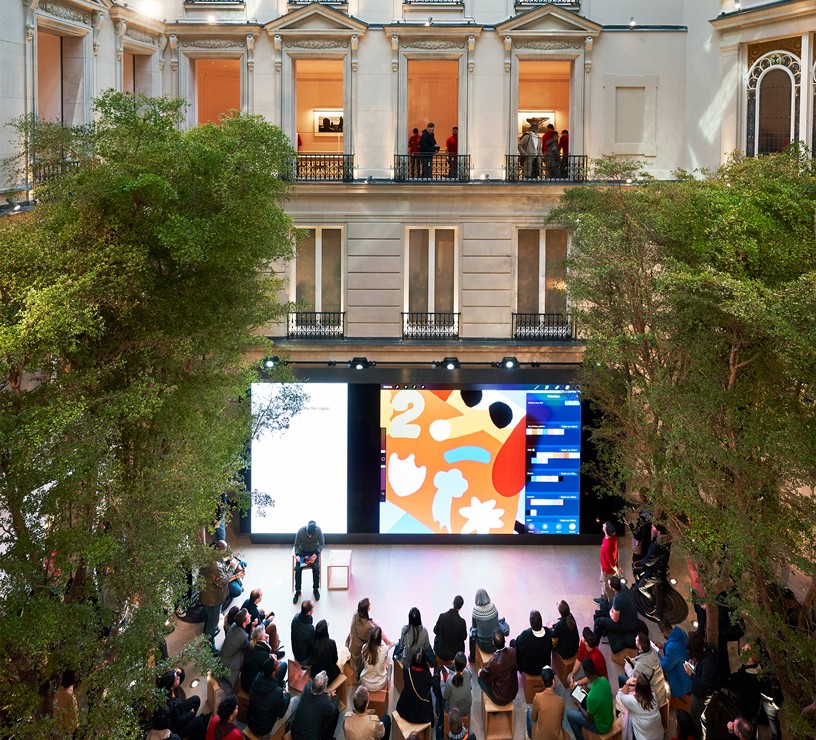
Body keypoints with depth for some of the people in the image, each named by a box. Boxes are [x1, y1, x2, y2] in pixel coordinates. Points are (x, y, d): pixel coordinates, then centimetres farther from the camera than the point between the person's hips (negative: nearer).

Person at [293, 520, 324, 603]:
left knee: (316, 567, -26)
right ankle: (297, 591, -8)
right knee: (298, 569, -23)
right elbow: (296, 545, -10)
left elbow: (322, 543, -10)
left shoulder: (318, 531, -22)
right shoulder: (301, 531, -23)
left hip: (314, 552, 0)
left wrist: (316, 553, -25)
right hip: (302, 551, 0)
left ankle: (316, 589, -6)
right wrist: (297, 555, -26)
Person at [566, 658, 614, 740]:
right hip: (610, 719, 6)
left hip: (601, 727, -6)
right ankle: (581, 732, 40)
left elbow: (590, 719, -20)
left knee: (569, 714, 6)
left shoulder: (591, 697, -37)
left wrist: (579, 706, -7)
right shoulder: (604, 680, -16)